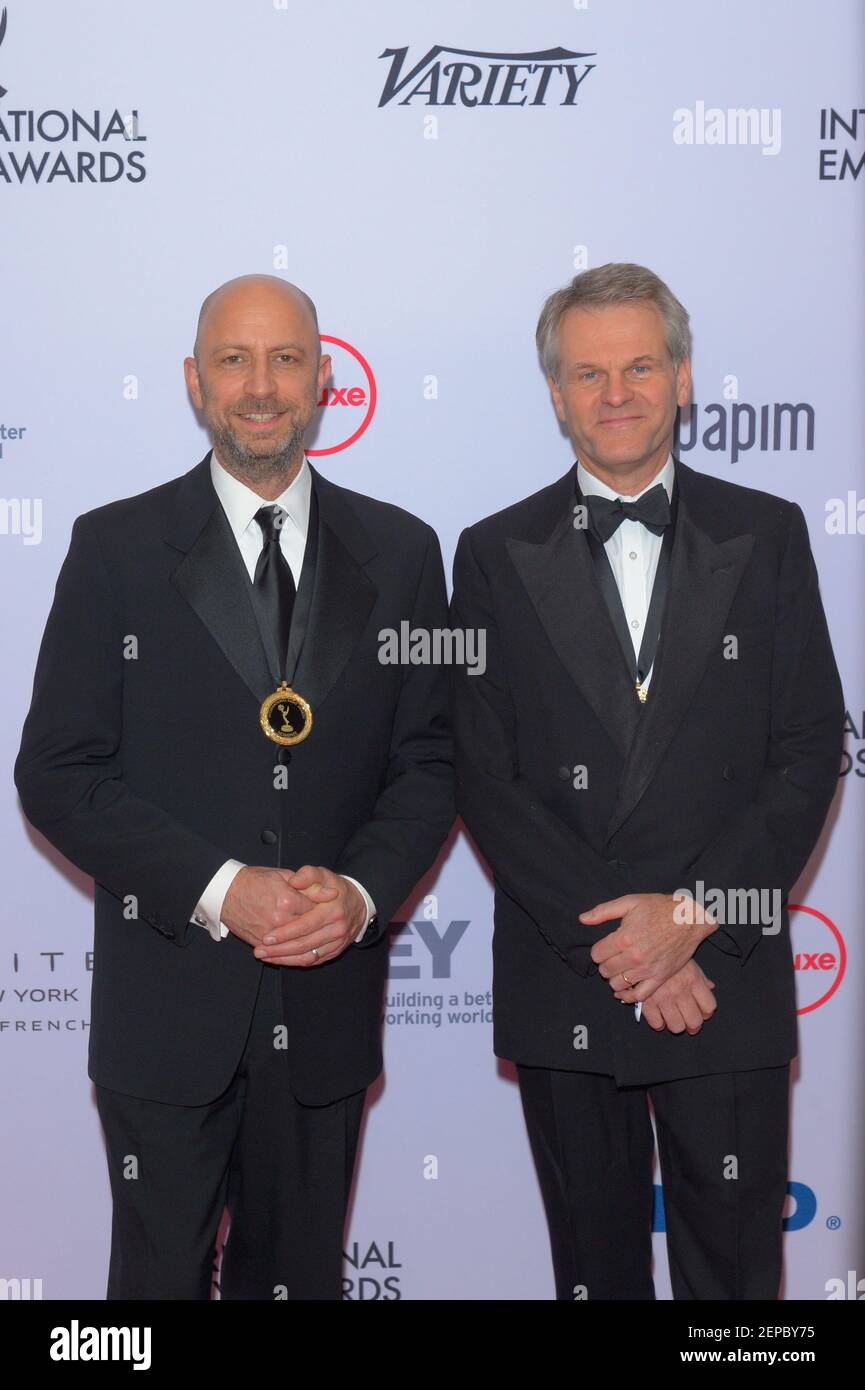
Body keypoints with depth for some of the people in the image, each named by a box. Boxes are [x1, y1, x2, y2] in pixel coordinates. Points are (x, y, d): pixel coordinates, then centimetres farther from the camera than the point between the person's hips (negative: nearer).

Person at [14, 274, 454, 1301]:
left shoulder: (398, 552, 4)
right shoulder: (116, 548, -3)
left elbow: (429, 757, 5)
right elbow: (57, 774, -6)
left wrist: (362, 892, -13)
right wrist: (219, 891, -17)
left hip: (329, 998, 2)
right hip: (168, 1000, -2)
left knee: (299, 1275, 18)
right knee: (160, 1273, 12)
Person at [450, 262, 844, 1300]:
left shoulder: (766, 536, 3)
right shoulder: (495, 555, 3)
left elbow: (810, 752, -1)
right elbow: (481, 775, -3)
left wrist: (692, 915, -12)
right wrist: (610, 935, -12)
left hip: (727, 978, 0)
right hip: (562, 985, 1)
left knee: (735, 1264, 10)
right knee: (594, 1263, 15)